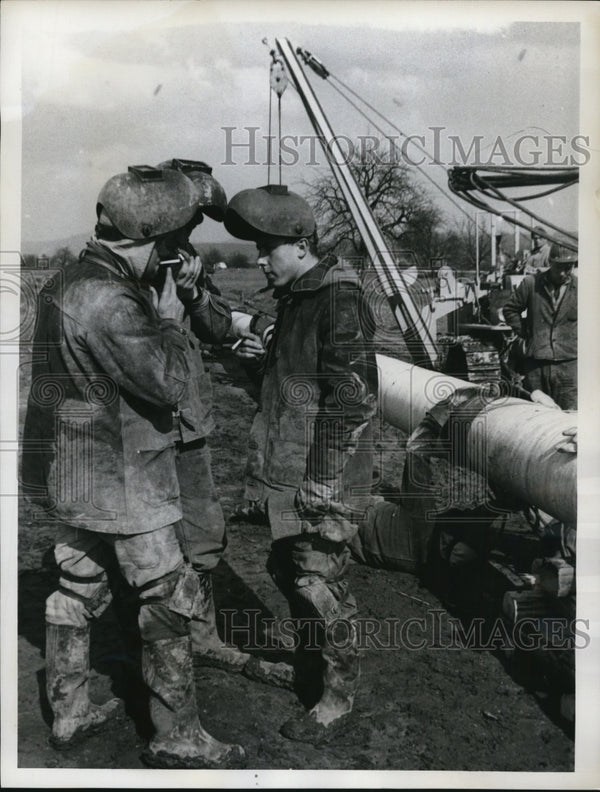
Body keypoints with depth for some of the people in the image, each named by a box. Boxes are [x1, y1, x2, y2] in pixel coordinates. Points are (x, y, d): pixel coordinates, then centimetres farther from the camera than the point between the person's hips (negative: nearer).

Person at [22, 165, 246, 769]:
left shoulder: (66, 284, 7)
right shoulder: (110, 301, -25)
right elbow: (168, 382, -23)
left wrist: (154, 310, 6)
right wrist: (170, 316, -9)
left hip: (69, 470, 10)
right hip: (119, 479, -10)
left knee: (77, 589, 19)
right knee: (168, 599, 3)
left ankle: (69, 714, 35)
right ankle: (176, 738, 16)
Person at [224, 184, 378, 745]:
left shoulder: (339, 300, -15)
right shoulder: (293, 299, 13)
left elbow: (355, 394, -21)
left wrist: (323, 475, -21)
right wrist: (264, 358, 3)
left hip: (322, 477, -9)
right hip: (284, 471, 9)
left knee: (319, 584, 0)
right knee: (286, 572, 19)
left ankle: (337, 698, 18)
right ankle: (306, 663, 40)